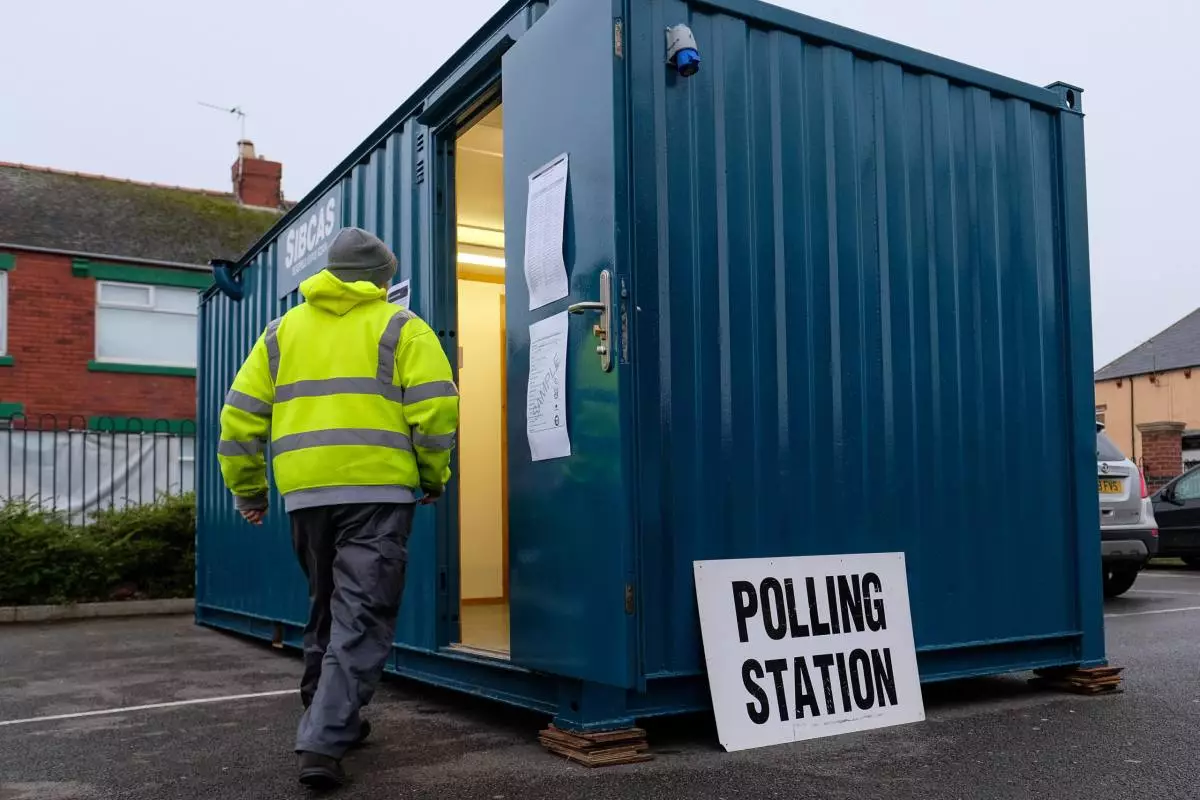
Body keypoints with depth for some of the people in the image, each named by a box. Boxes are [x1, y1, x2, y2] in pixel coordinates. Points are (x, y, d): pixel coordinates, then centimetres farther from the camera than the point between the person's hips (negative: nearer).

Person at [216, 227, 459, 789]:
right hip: (376, 490, -4)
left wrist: (247, 490, 22)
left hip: (305, 492, 5)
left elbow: (240, 417, 12)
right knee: (361, 619, -3)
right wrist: (433, 477, 7)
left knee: (327, 611, 20)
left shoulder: (283, 330, 17)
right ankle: (324, 742, -12)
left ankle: (330, 721, 30)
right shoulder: (400, 327, 5)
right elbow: (435, 410, -6)